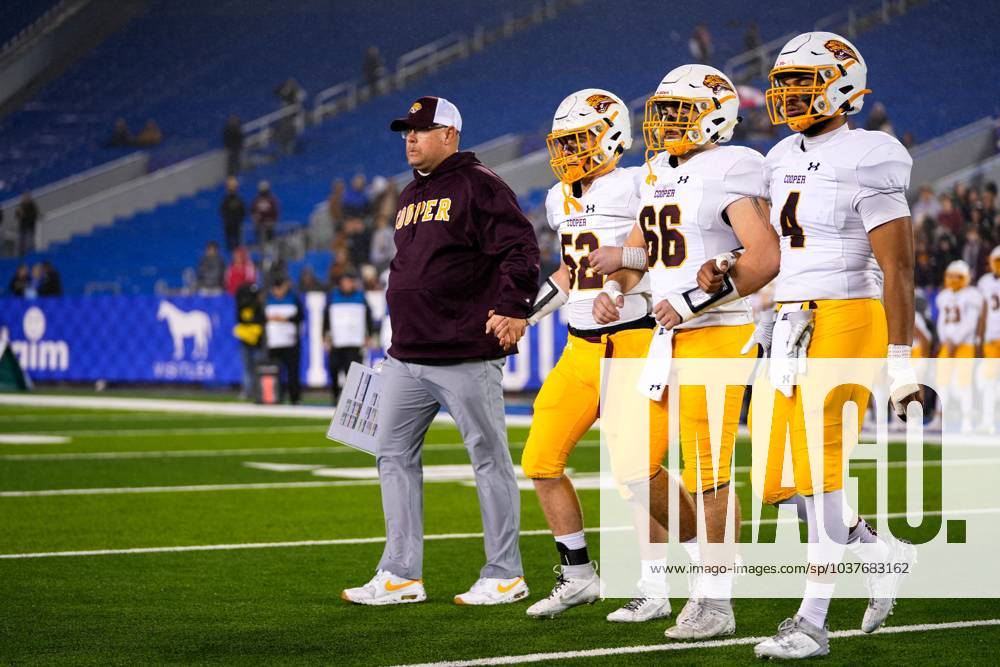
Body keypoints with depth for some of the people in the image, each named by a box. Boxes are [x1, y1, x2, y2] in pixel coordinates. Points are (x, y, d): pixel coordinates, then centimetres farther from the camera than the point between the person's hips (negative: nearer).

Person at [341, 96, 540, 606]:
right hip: (407, 359, 9)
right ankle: (401, 574, 12)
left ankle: (505, 575, 6)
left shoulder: (478, 187, -8)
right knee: (394, 455, 7)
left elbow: (519, 248, -15)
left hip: (466, 357, -9)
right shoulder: (409, 196, 18)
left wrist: (513, 308, -20)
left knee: (490, 458, 0)